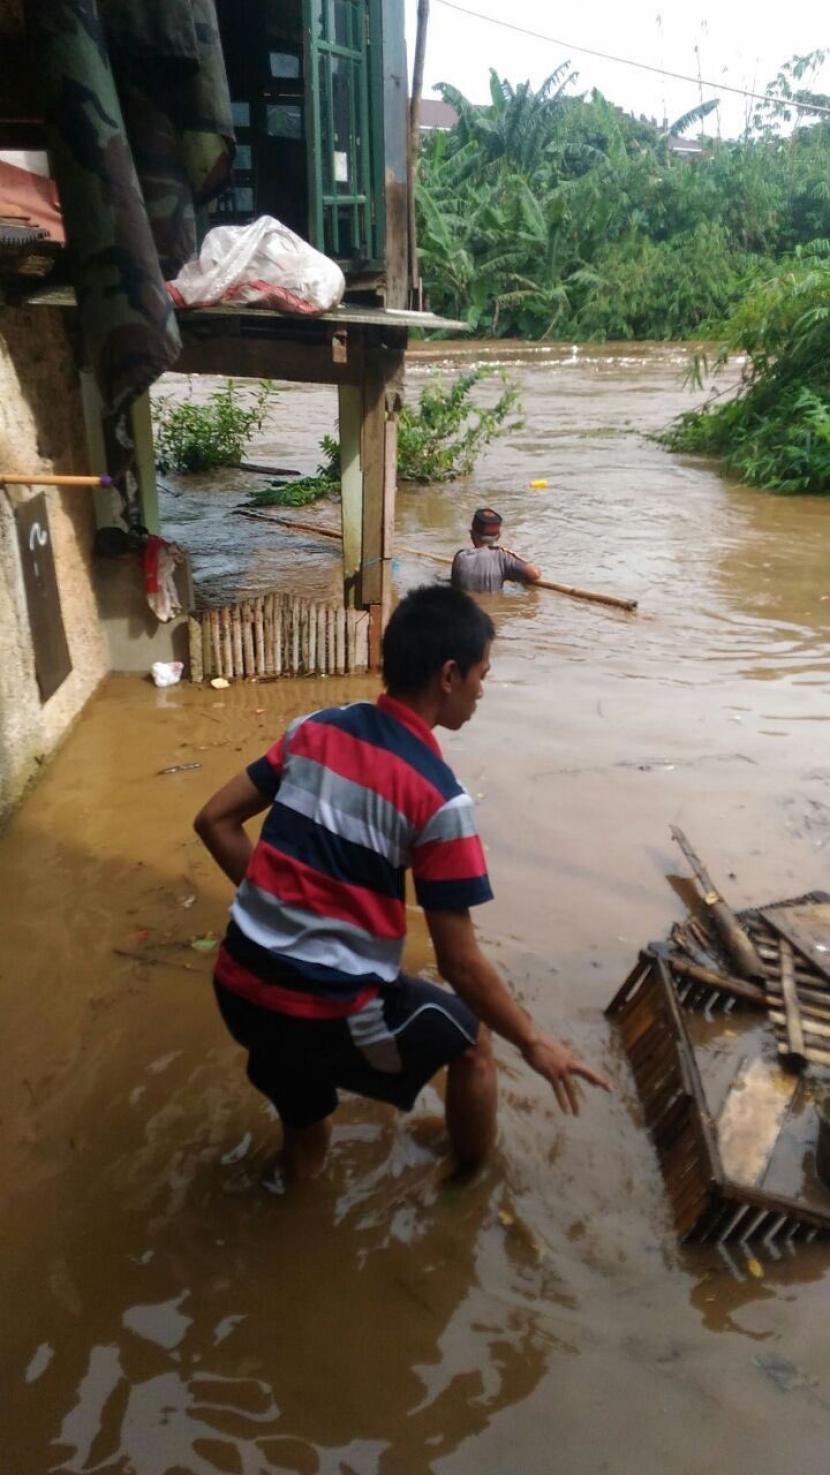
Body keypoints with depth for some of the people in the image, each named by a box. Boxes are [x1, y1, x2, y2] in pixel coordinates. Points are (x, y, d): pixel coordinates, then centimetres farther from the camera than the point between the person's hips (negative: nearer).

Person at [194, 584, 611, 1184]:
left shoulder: (315, 729, 0)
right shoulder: (439, 797, -17)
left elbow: (215, 820, 6)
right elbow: (460, 962, -13)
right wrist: (534, 1043, 1)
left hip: (240, 985, 5)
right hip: (330, 1013, -5)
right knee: (472, 1036, 24)